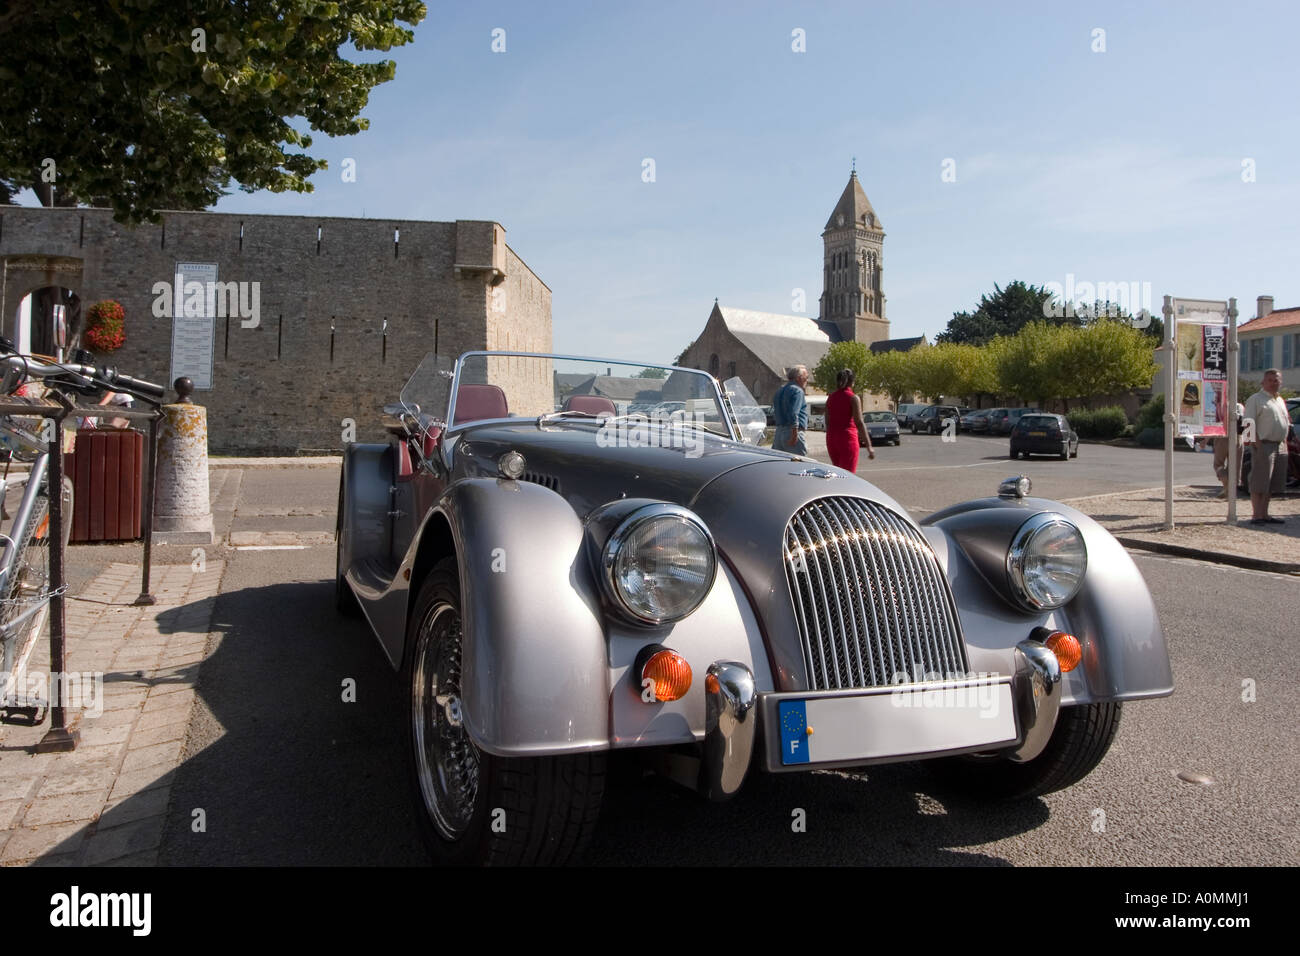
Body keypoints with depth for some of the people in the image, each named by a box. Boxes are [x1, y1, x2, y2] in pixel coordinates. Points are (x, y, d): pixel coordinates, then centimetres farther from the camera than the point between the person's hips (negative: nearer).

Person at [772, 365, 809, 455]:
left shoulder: (780, 390, 20)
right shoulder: (797, 391, -9)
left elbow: (774, 414, 24)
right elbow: (793, 413, -21)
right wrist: (794, 434, -24)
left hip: (779, 431, 9)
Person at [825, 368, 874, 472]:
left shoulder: (830, 398, 8)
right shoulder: (853, 398, -8)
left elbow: (827, 422, 11)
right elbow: (859, 423, -14)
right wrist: (869, 446, -13)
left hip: (831, 438, 6)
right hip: (848, 438, -6)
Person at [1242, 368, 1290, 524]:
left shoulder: (1280, 401, 21)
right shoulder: (1255, 399, -4)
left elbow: (1286, 424, 26)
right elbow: (1249, 423, -12)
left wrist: (1285, 444, 16)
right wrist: (1257, 444, -19)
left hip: (1279, 446, 8)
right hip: (1264, 445, -8)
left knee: (1271, 485, 9)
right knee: (1259, 483, -8)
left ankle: (1264, 514, 15)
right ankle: (1257, 515, -7)